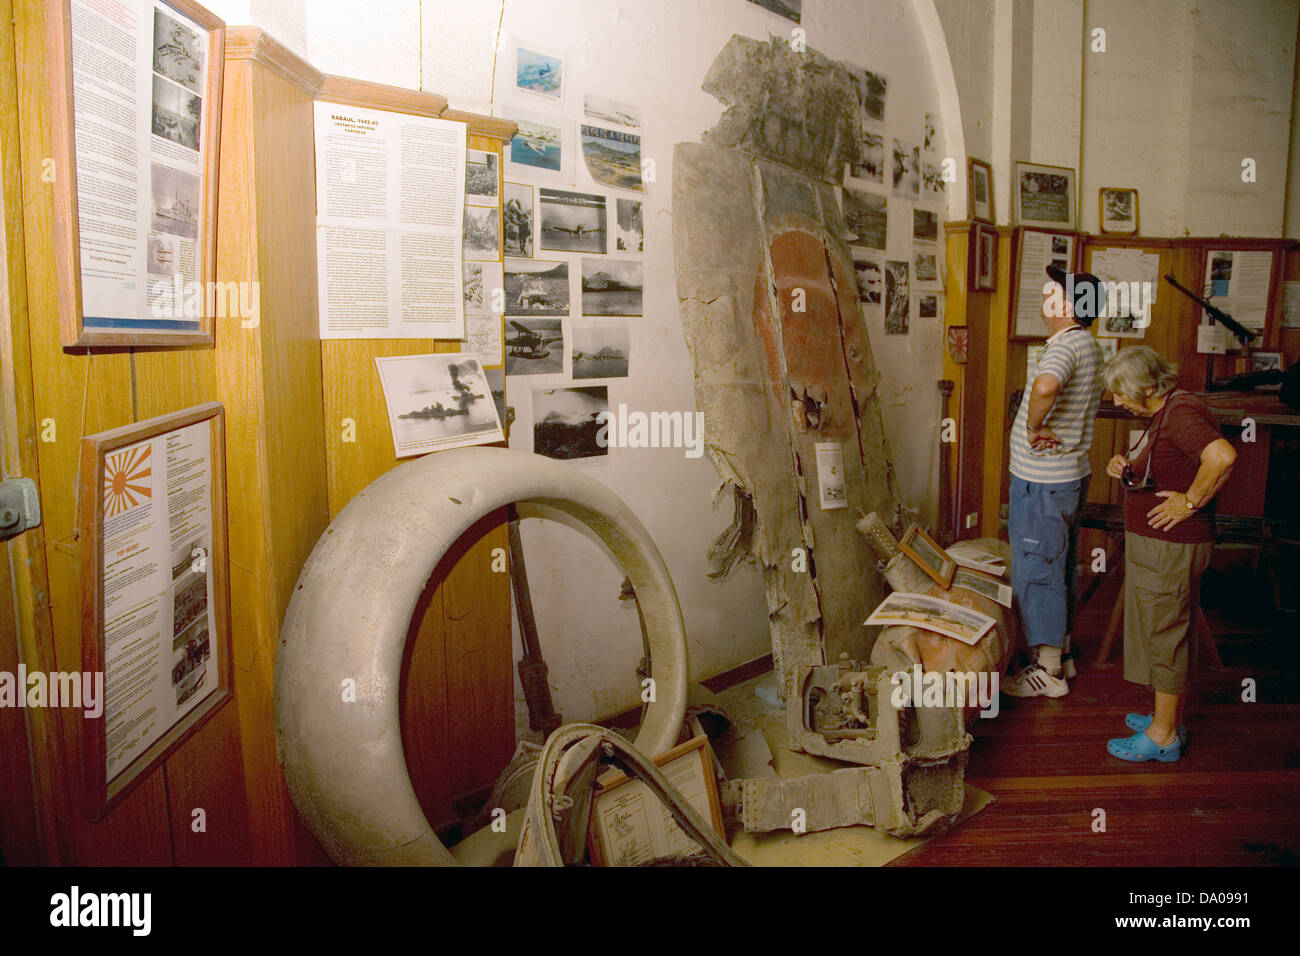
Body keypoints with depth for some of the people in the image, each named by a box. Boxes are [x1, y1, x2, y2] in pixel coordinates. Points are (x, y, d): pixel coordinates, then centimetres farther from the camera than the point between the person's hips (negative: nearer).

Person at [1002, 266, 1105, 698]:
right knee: (1059, 570, 19)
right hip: (1071, 473, 10)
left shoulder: (1066, 345, -21)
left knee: (1037, 573, -1)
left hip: (1042, 483, -10)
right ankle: (1060, 653, 32)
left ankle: (1047, 670, 8)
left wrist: (1033, 427, -26)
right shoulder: (1089, 346, 11)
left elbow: (1045, 387, -44)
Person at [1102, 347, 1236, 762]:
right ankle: (1166, 720, 31)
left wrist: (1191, 502, -27)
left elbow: (1222, 456, -38)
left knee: (1165, 636, -1)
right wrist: (1128, 468, 5)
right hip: (1152, 543, 10)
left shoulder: (1182, 412, -20)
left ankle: (1163, 736, 11)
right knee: (1163, 633, 18)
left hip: (1170, 547, -10)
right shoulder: (1163, 413, 12)